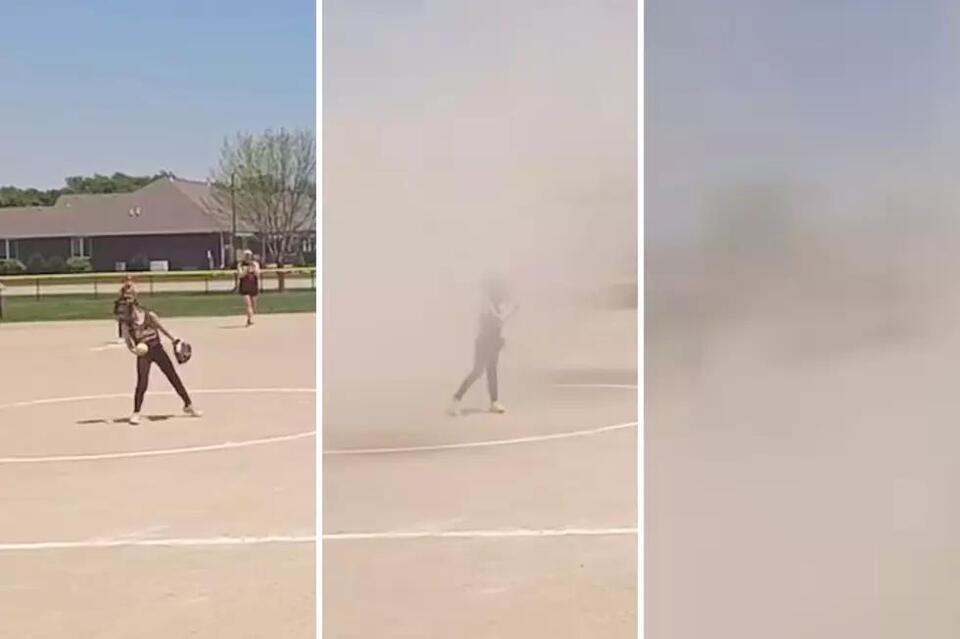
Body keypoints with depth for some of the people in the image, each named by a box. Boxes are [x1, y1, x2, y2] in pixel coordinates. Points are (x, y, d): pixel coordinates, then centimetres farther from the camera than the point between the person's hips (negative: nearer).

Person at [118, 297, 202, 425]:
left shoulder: (150, 316, -6)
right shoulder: (127, 325, -7)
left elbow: (162, 329, 8)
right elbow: (129, 344, -5)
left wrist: (175, 340, 11)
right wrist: (135, 350, -26)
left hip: (158, 350, 1)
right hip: (143, 354, -1)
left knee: (174, 377, 6)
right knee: (142, 384, -10)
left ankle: (188, 405, 19)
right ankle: (136, 413, 5)